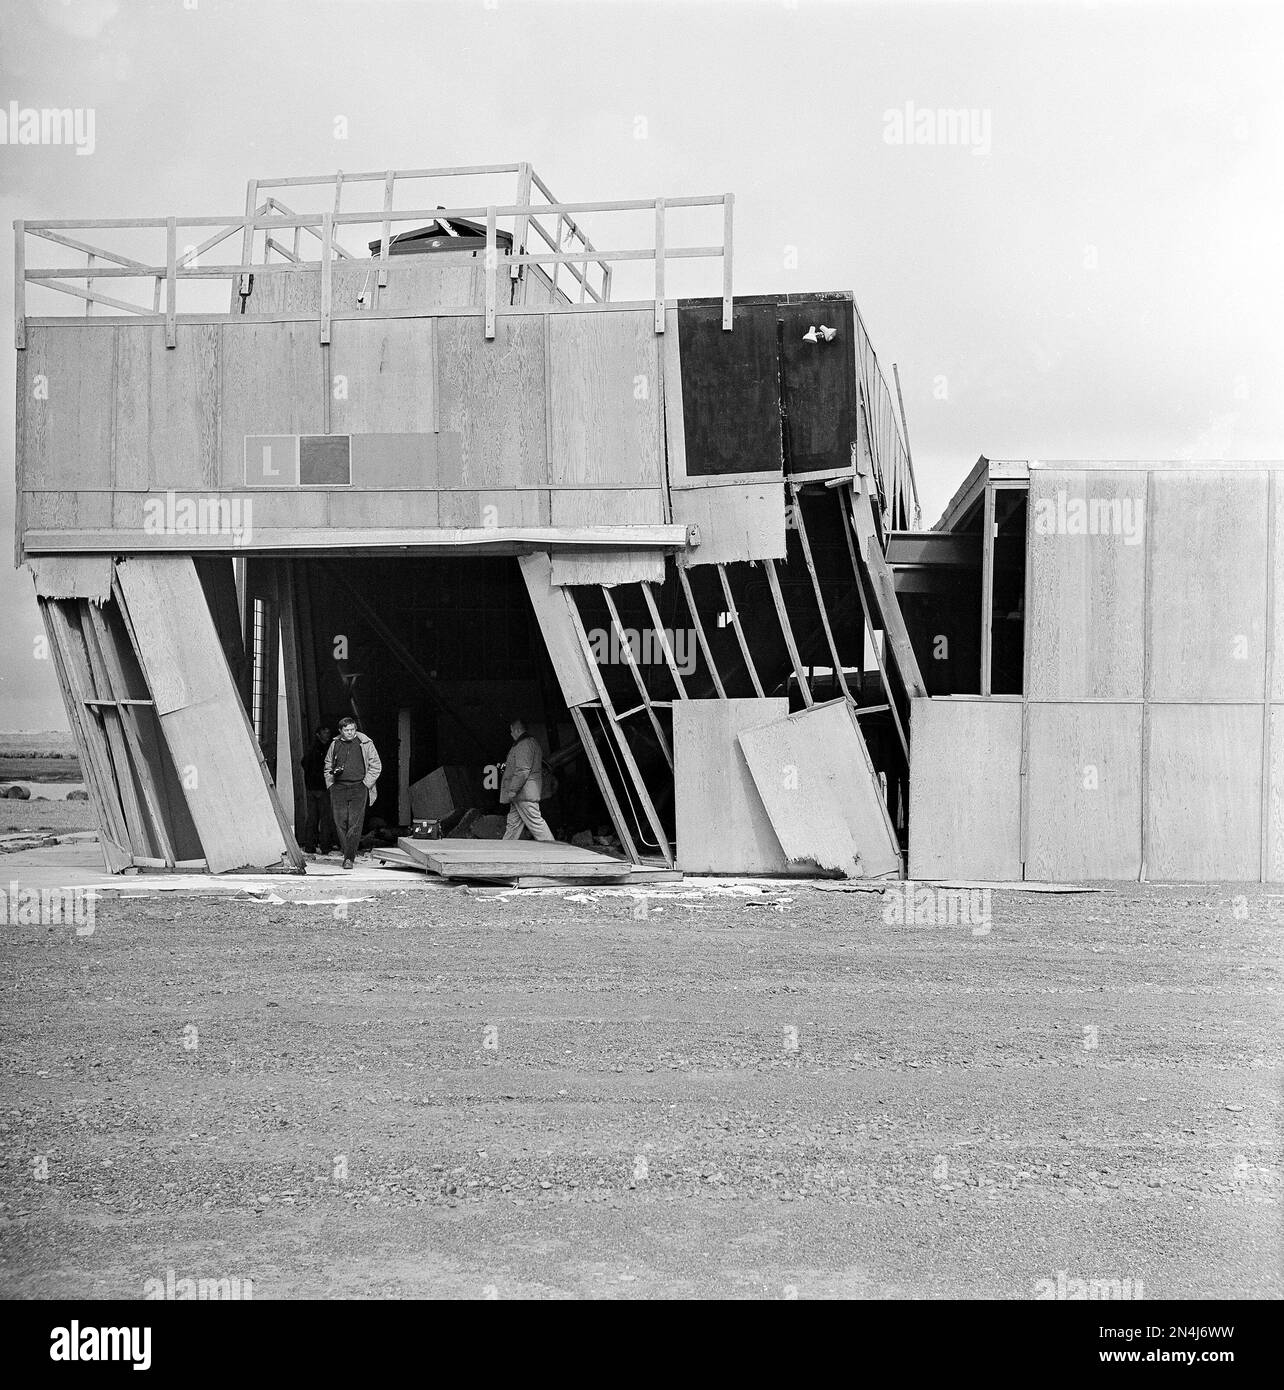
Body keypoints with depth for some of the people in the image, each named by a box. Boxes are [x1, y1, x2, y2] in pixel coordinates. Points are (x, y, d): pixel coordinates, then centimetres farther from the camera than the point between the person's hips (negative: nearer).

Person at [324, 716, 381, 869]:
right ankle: (347, 853, 14)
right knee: (340, 823, 1)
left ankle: (349, 858, -8)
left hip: (358, 789, -3)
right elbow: (328, 766, 22)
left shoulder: (365, 744, 2)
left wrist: (366, 784, -2)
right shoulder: (335, 745, 10)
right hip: (338, 788, 3)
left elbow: (376, 766, 5)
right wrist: (331, 784, 10)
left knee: (355, 824, -9)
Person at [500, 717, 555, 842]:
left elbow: (523, 771, -22)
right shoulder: (531, 743, 19)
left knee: (535, 822, -9)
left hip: (524, 793, -11)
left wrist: (512, 790, -20)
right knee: (513, 823, 11)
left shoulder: (524, 745, -15)